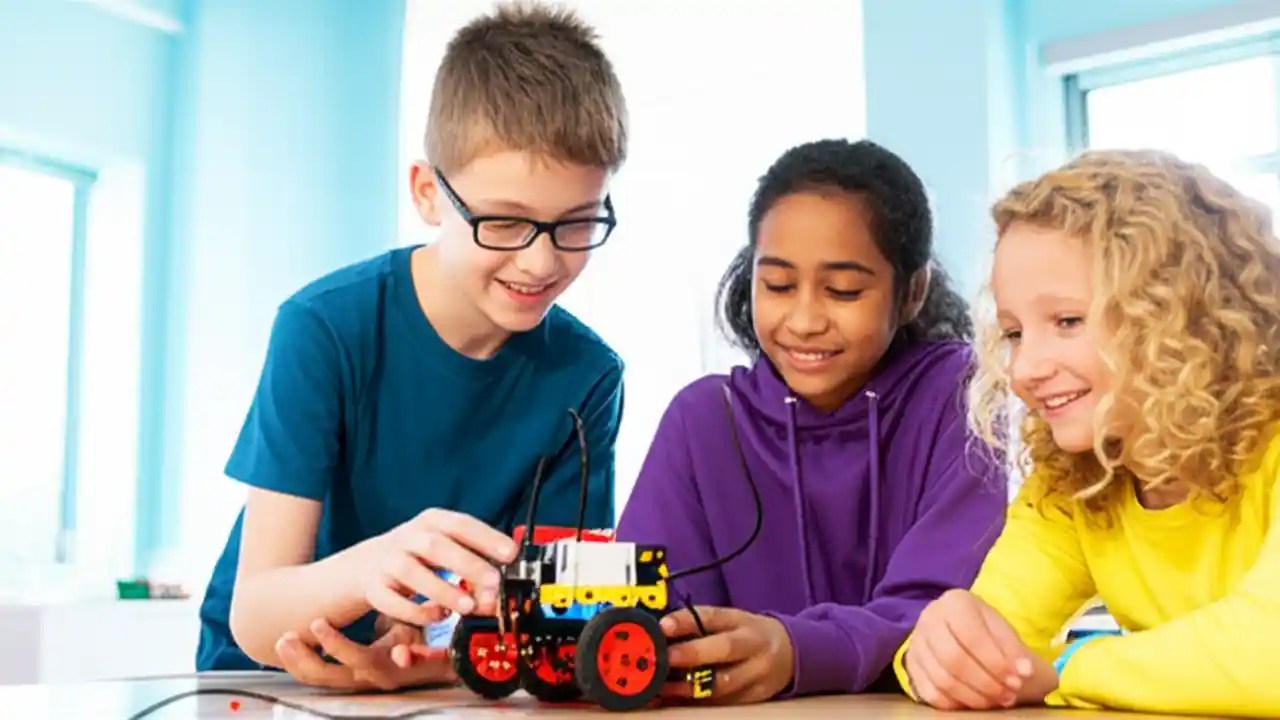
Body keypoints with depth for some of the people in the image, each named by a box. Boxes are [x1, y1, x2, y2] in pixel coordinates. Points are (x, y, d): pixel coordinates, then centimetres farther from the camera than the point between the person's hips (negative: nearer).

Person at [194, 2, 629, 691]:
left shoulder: (587, 374, -9)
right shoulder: (325, 328, -17)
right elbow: (254, 619, -18)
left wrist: (429, 655, -29)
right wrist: (367, 568, -39)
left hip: (439, 687, 2)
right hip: (270, 679, -2)